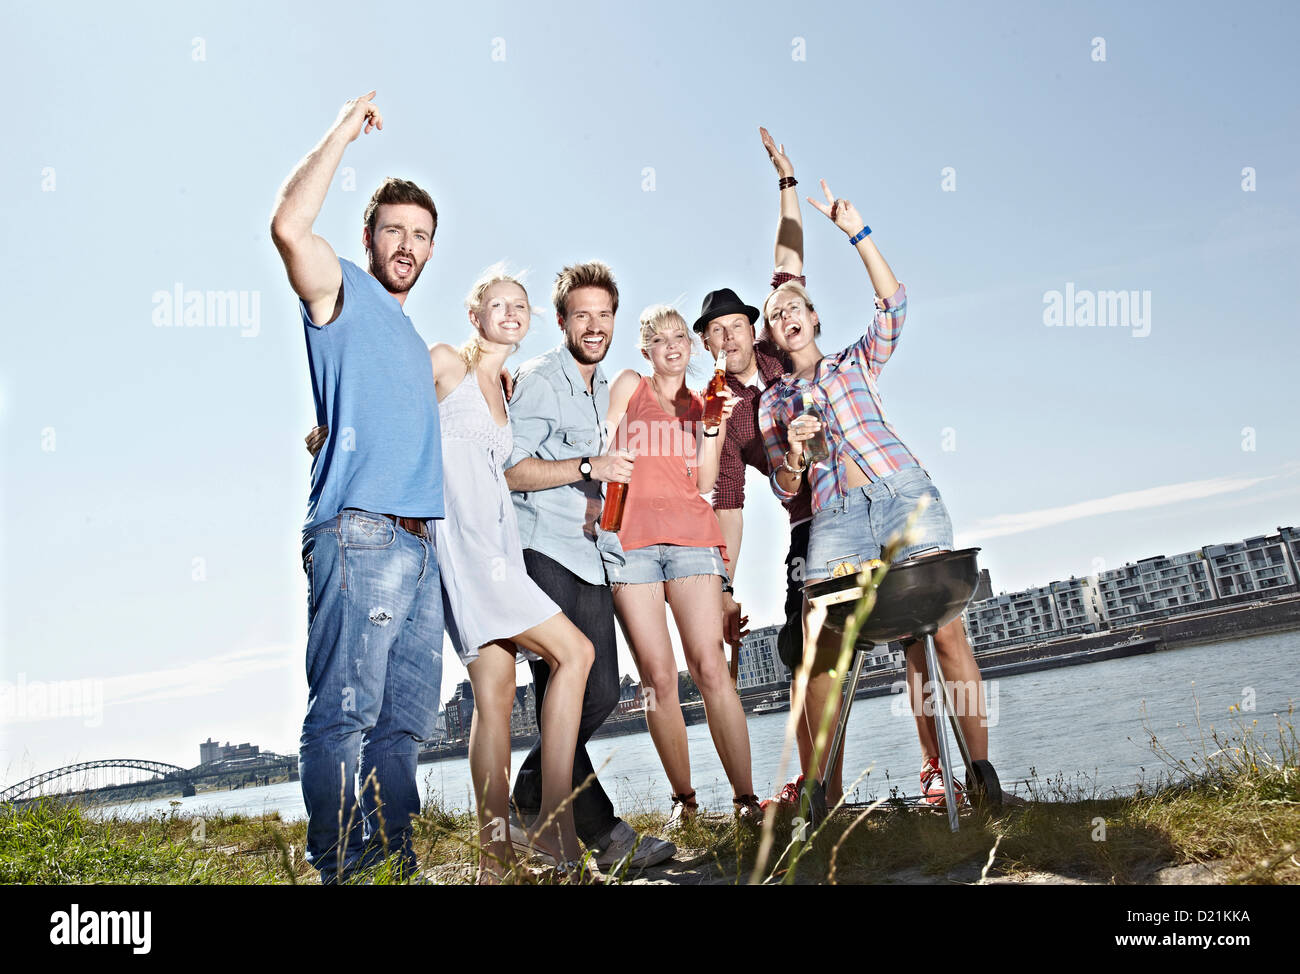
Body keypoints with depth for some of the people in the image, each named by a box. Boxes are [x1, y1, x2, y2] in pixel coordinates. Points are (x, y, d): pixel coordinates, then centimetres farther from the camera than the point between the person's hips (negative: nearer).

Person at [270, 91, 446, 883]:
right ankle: (338, 869, -2)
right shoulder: (342, 292, 5)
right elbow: (290, 226, -15)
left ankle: (393, 856, 18)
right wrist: (342, 134, -6)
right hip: (360, 535, -8)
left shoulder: (410, 336, 27)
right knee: (345, 713, -9)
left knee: (406, 716, 10)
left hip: (419, 543, 9)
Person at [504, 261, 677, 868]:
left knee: (601, 691, 3)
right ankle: (602, 832, -1)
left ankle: (532, 801, 19)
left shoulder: (606, 391, 22)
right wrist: (587, 466, -19)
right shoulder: (538, 380, -3)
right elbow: (511, 470, -13)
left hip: (589, 554, 8)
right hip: (542, 550, -7)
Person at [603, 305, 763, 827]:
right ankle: (684, 798, 8)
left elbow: (704, 481, 8)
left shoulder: (703, 405, 19)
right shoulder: (629, 385, 17)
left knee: (710, 667, -11)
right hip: (630, 538, 0)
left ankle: (745, 797, -8)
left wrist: (714, 425, -3)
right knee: (657, 676, -3)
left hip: (690, 534, 1)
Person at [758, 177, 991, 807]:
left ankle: (980, 770, -7)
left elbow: (892, 302, 4)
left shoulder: (857, 362, 21)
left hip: (903, 493, -1)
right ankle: (824, 786, -6)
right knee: (819, 649, -14)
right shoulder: (772, 402, 22)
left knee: (944, 631, -11)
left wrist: (856, 231, 1)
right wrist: (793, 453, -5)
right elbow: (784, 489, 17)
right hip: (834, 516, 1)